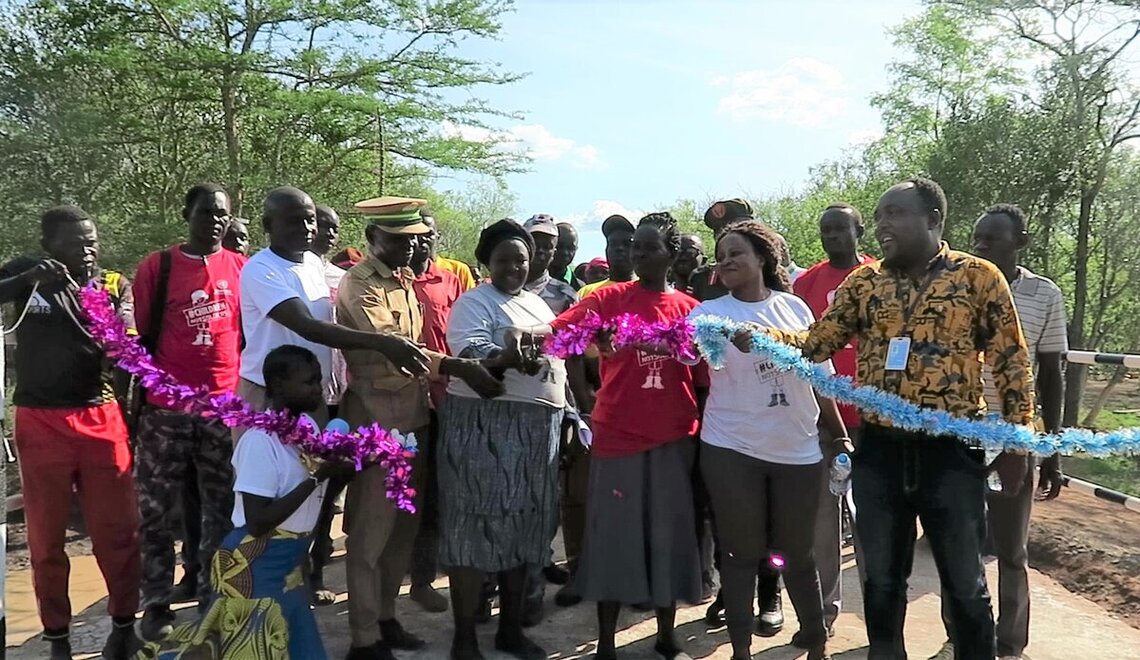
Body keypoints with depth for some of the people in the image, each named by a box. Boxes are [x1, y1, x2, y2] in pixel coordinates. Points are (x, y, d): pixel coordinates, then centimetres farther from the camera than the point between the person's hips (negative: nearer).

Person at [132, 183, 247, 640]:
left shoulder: (241, 268, 5)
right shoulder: (157, 267, 1)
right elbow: (142, 338, 3)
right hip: (166, 408, -1)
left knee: (221, 506, 9)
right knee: (155, 507, 4)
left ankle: (212, 588, 22)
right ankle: (157, 600, 14)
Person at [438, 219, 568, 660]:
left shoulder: (536, 303, 17)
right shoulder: (473, 304, -6)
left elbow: (558, 357, 21)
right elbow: (472, 361, -21)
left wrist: (568, 412, 11)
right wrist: (509, 358, -39)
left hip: (538, 428, 7)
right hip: (485, 426, -7)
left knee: (522, 528, 12)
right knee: (477, 528, -3)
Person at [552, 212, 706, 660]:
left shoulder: (689, 308, 7)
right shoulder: (609, 298, 2)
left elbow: (705, 375, 7)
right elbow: (561, 330, -12)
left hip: (674, 438, 2)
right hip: (617, 436, -2)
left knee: (669, 535, 10)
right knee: (613, 536, 3)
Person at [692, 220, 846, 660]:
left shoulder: (795, 307, 6)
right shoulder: (710, 312, -1)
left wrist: (839, 434, 13)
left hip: (799, 450, 2)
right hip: (731, 449, -2)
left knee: (797, 551, 12)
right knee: (742, 551, 6)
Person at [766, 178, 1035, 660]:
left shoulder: (978, 276, -2)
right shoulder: (864, 282, 6)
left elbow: (1011, 362, 0)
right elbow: (815, 344, 6)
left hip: (952, 450, -3)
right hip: (879, 450, 3)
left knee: (965, 583, 10)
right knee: (881, 579, 14)